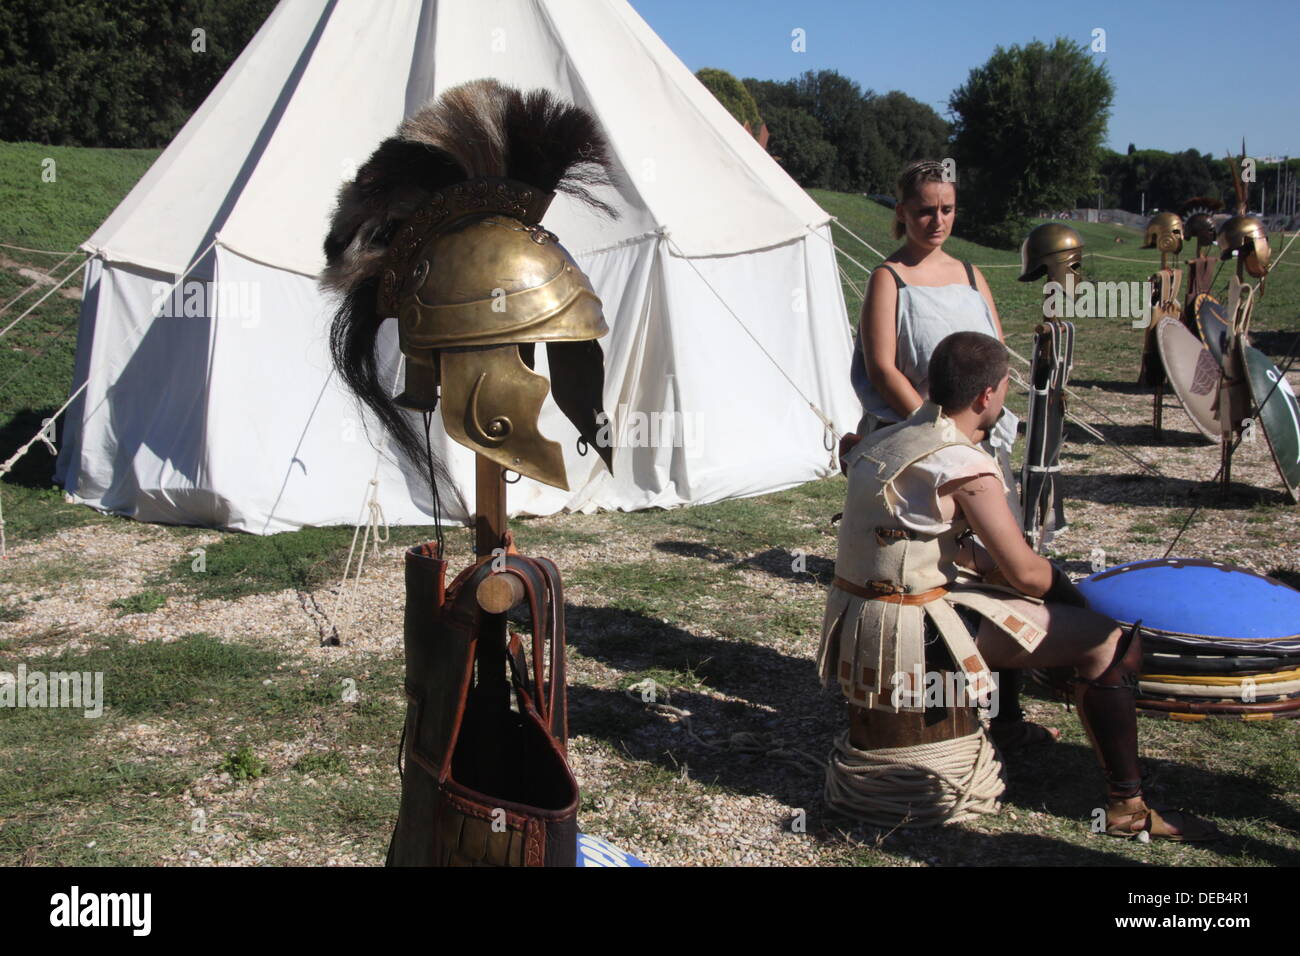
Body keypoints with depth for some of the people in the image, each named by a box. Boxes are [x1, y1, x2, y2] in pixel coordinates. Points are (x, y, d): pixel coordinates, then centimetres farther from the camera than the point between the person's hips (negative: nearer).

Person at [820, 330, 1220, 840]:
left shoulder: (880, 441, 9)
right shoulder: (966, 465, -17)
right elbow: (1027, 573, -12)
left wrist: (985, 562, 13)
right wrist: (1065, 583, 9)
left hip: (853, 623, 9)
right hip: (913, 635, -9)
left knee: (1007, 598, 34)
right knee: (1111, 639, -5)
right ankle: (1127, 806, 5)